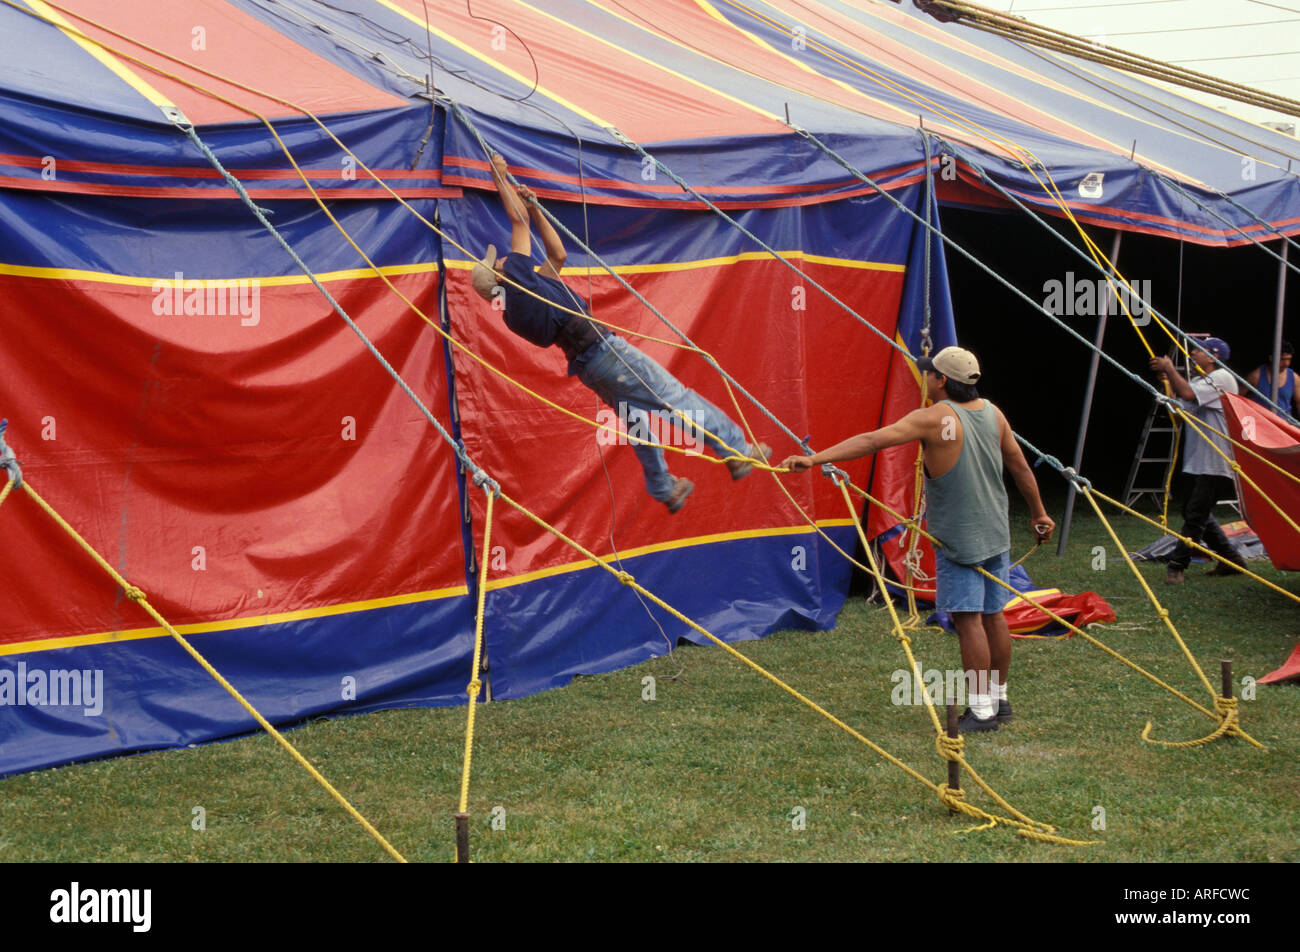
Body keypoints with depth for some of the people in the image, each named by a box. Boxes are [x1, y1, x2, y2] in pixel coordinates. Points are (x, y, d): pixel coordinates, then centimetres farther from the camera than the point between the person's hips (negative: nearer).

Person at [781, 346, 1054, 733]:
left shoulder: (934, 418, -16)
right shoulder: (992, 413, 5)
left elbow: (873, 440, -25)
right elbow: (1020, 466, 15)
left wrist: (815, 458, -29)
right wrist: (1039, 513, 28)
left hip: (958, 538, -8)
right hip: (995, 534, 8)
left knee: (968, 620, -4)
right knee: (993, 615, 14)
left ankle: (982, 709, -2)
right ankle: (999, 698, 23)